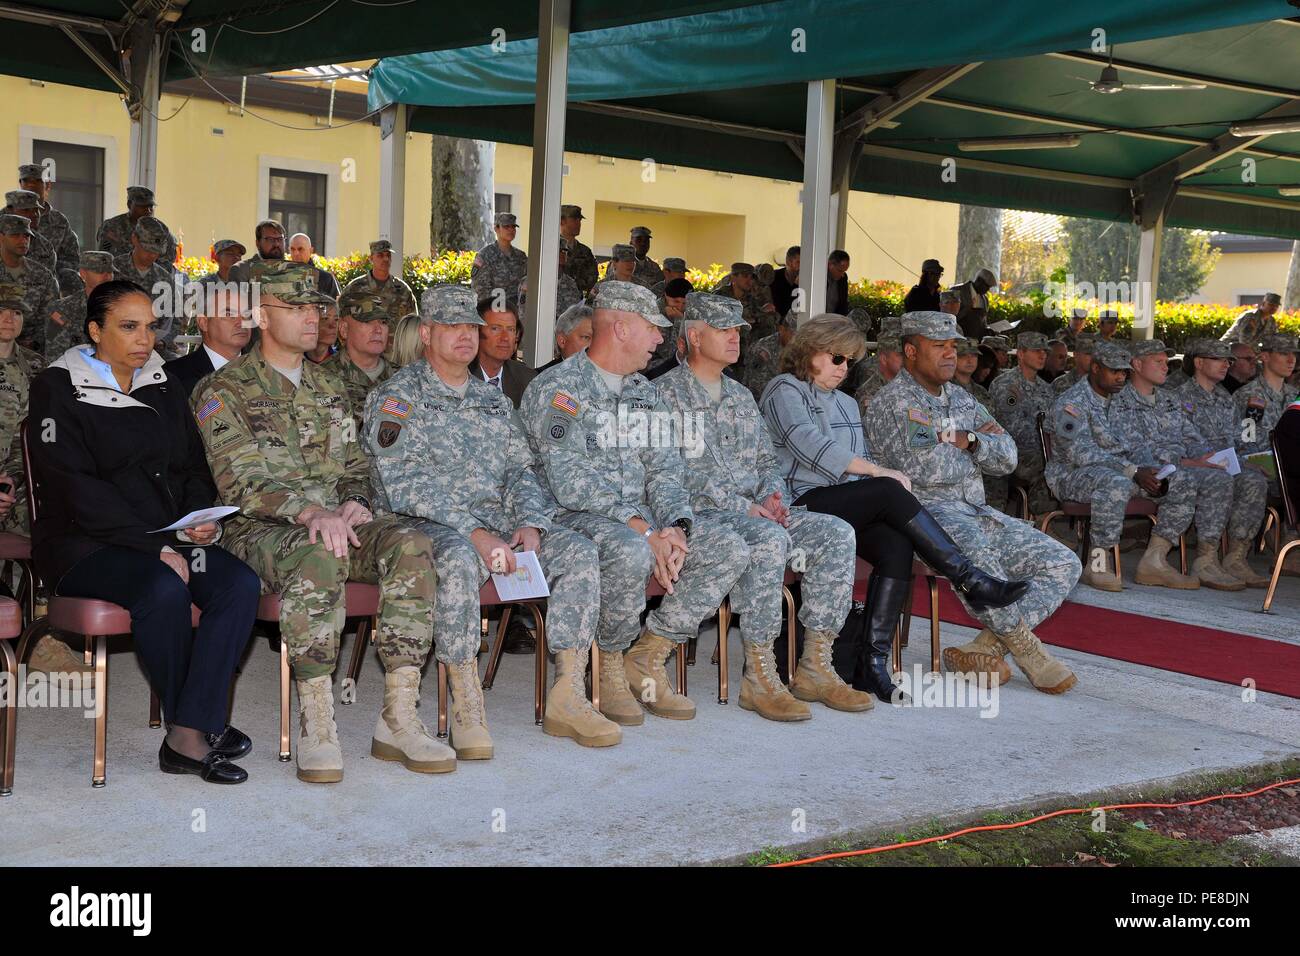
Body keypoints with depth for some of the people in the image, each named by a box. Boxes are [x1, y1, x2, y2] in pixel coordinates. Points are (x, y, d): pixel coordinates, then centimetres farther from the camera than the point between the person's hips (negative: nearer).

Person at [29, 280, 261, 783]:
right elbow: (76, 488, -12)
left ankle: (188, 737, -26)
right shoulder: (58, 389, -2)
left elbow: (194, 468, 19)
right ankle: (197, 723, -15)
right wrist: (156, 546, -20)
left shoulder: (163, 388, 17)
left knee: (240, 583, -23)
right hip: (84, 542, -5)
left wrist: (201, 519, -5)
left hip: (172, 536, 6)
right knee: (165, 590, -34)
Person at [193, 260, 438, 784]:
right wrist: (311, 510, -28)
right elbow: (241, 483, -11)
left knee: (409, 544, -26)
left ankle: (396, 717, -26)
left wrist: (353, 502, -2)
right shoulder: (224, 392, 2)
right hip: (261, 530, -5)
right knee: (320, 554, -40)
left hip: (334, 521, 5)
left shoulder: (328, 386, 23)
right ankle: (316, 722, -31)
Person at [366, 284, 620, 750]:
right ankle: (466, 707, -30)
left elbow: (521, 468, 17)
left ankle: (567, 696, -16)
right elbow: (404, 486, -11)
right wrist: (476, 534, -21)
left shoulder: (493, 400, 22)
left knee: (579, 552, -17)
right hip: (430, 525, -6)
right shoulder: (396, 397, 1)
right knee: (458, 560, -40)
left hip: (502, 521, 6)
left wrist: (529, 524, -6)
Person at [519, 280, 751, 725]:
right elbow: (570, 483, -18)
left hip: (642, 518, 7)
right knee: (630, 551, -39)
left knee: (730, 549, -11)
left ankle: (647, 656, -3)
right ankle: (609, 664, -12)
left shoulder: (644, 393, 19)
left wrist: (675, 527, -10)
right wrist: (643, 531, -24)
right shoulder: (556, 389, -7)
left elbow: (665, 469, 12)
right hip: (578, 518, -7)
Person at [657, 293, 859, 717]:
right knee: (769, 538, -36)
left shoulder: (741, 396, 23)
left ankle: (816, 668, -12)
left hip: (754, 512, 8)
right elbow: (681, 472, -12)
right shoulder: (666, 393, -2)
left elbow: (766, 459, 24)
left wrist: (772, 494, 0)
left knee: (836, 533, -13)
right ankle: (759, 677, -29)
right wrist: (742, 506, -19)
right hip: (699, 515, -7)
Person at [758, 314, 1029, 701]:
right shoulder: (785, 390, 6)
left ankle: (874, 664, -29)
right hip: (802, 504, -7)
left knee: (896, 546, -25)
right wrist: (878, 472, -14)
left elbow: (863, 457, 24)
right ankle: (971, 580, -28)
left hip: (851, 510, 7)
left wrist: (881, 477, -1)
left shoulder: (845, 403, 31)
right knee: (888, 491, -29)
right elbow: (811, 446, -10)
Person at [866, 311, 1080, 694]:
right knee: (975, 554, -41)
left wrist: (967, 440, -7)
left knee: (1063, 564, -4)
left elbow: (1007, 456, 11)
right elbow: (922, 469, -18)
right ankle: (1027, 650, -22)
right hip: (928, 513, -8)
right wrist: (969, 445, -1)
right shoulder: (892, 402, -4)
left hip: (977, 513, 8)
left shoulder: (961, 398, 20)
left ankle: (983, 648, -17)